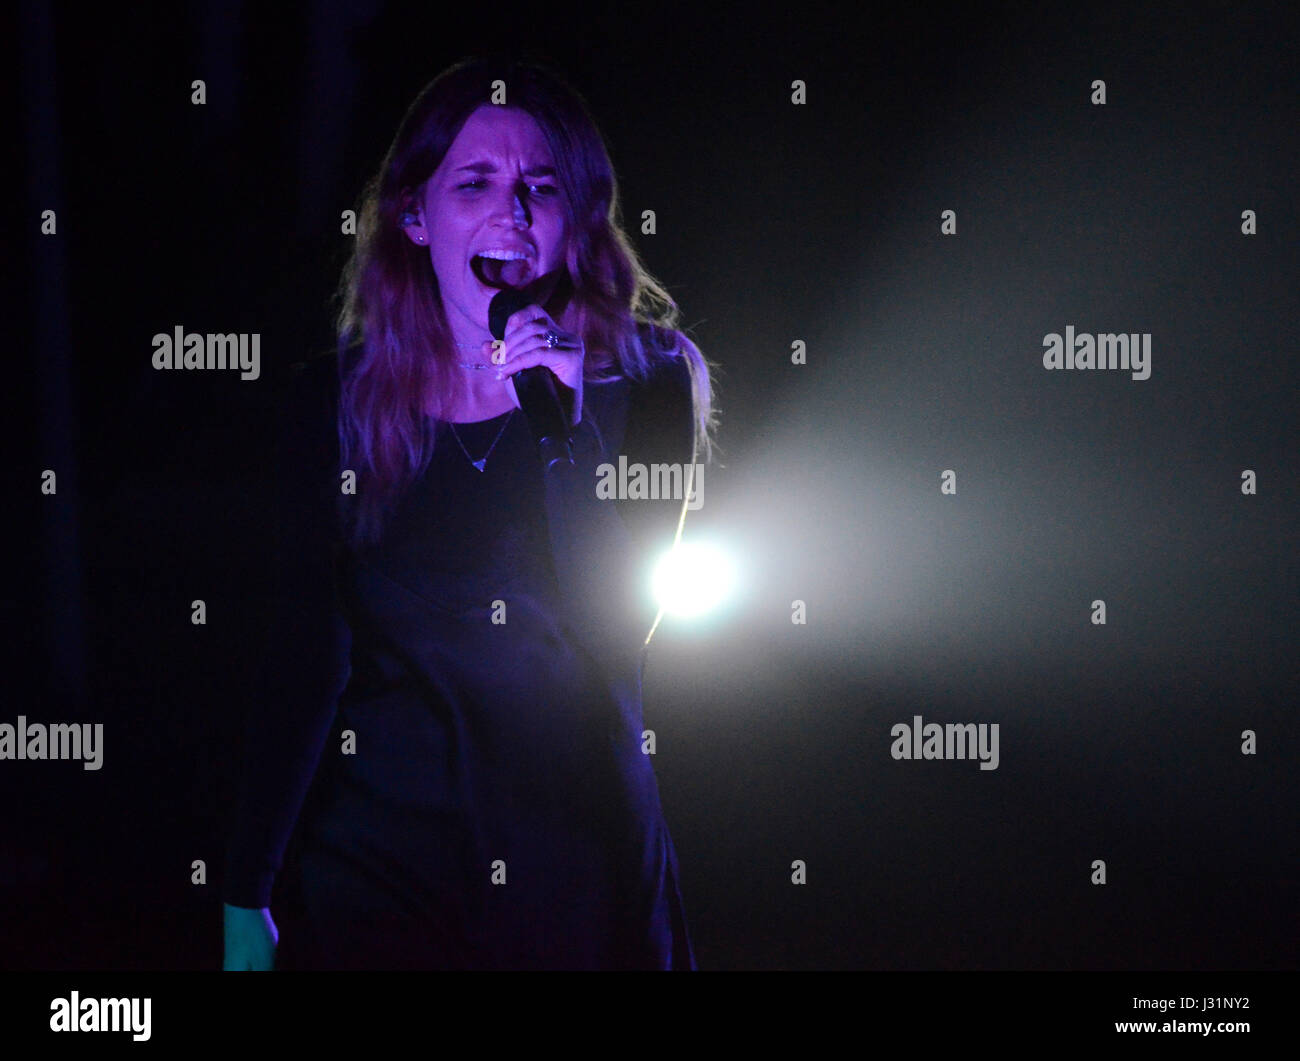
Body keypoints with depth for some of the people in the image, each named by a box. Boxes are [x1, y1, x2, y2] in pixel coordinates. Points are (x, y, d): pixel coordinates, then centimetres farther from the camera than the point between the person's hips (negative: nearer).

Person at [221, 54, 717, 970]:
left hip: (579, 856, 0)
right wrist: (246, 901, -8)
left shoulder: (641, 386, -2)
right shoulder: (333, 399, 0)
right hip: (374, 851, 0)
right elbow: (306, 663, -3)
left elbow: (615, 635, -10)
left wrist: (564, 427, -20)